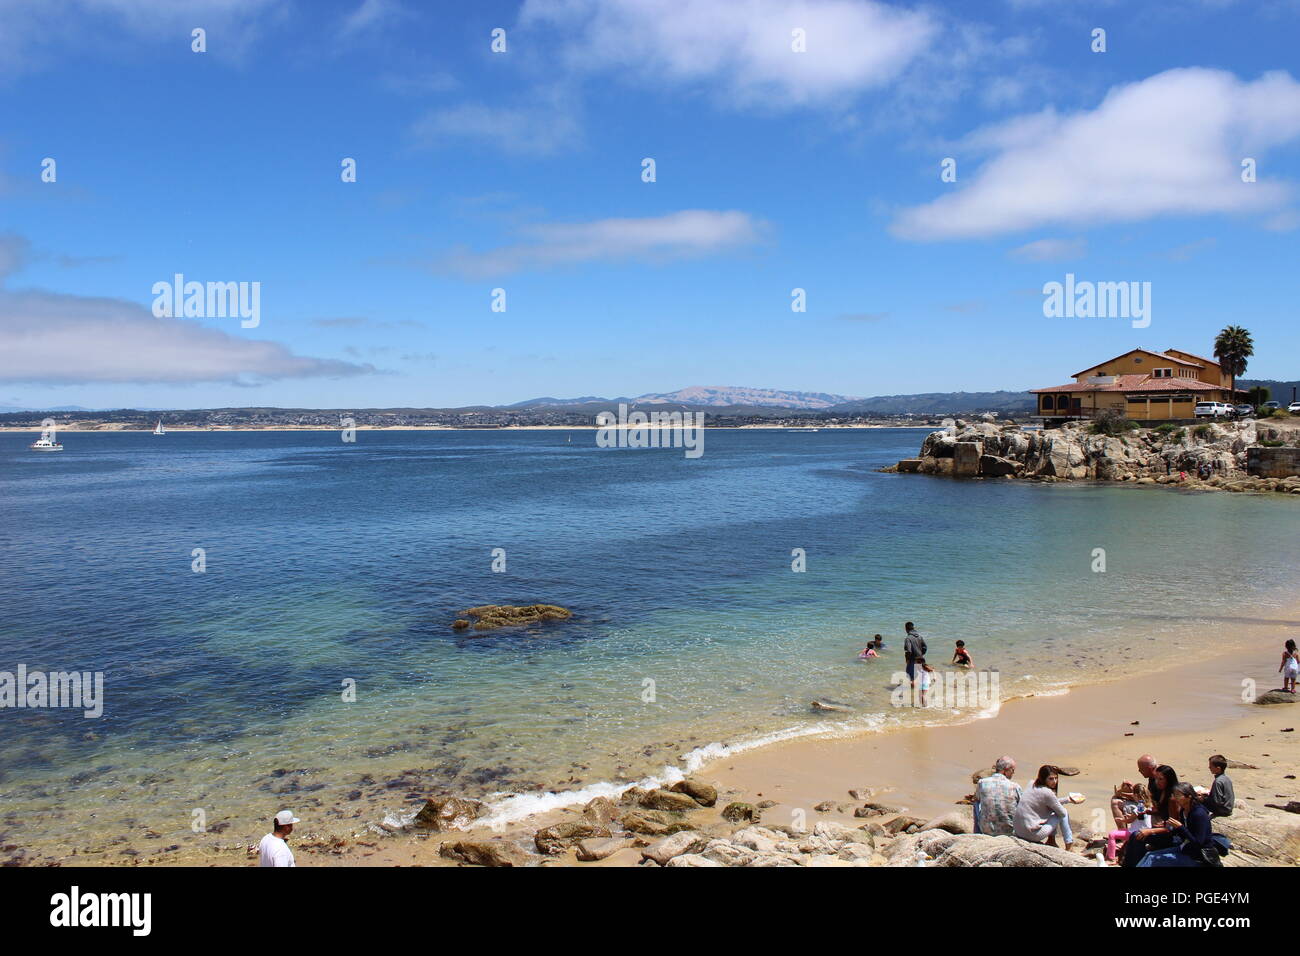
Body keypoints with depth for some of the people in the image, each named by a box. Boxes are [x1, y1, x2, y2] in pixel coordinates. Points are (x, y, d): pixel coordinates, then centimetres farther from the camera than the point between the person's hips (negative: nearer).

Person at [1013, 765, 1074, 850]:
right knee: (1063, 814, 7)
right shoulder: (1047, 792, -18)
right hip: (1032, 834, -8)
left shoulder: (1033, 787, 8)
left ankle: (1051, 841, 31)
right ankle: (1069, 845, 19)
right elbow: (1063, 813, -5)